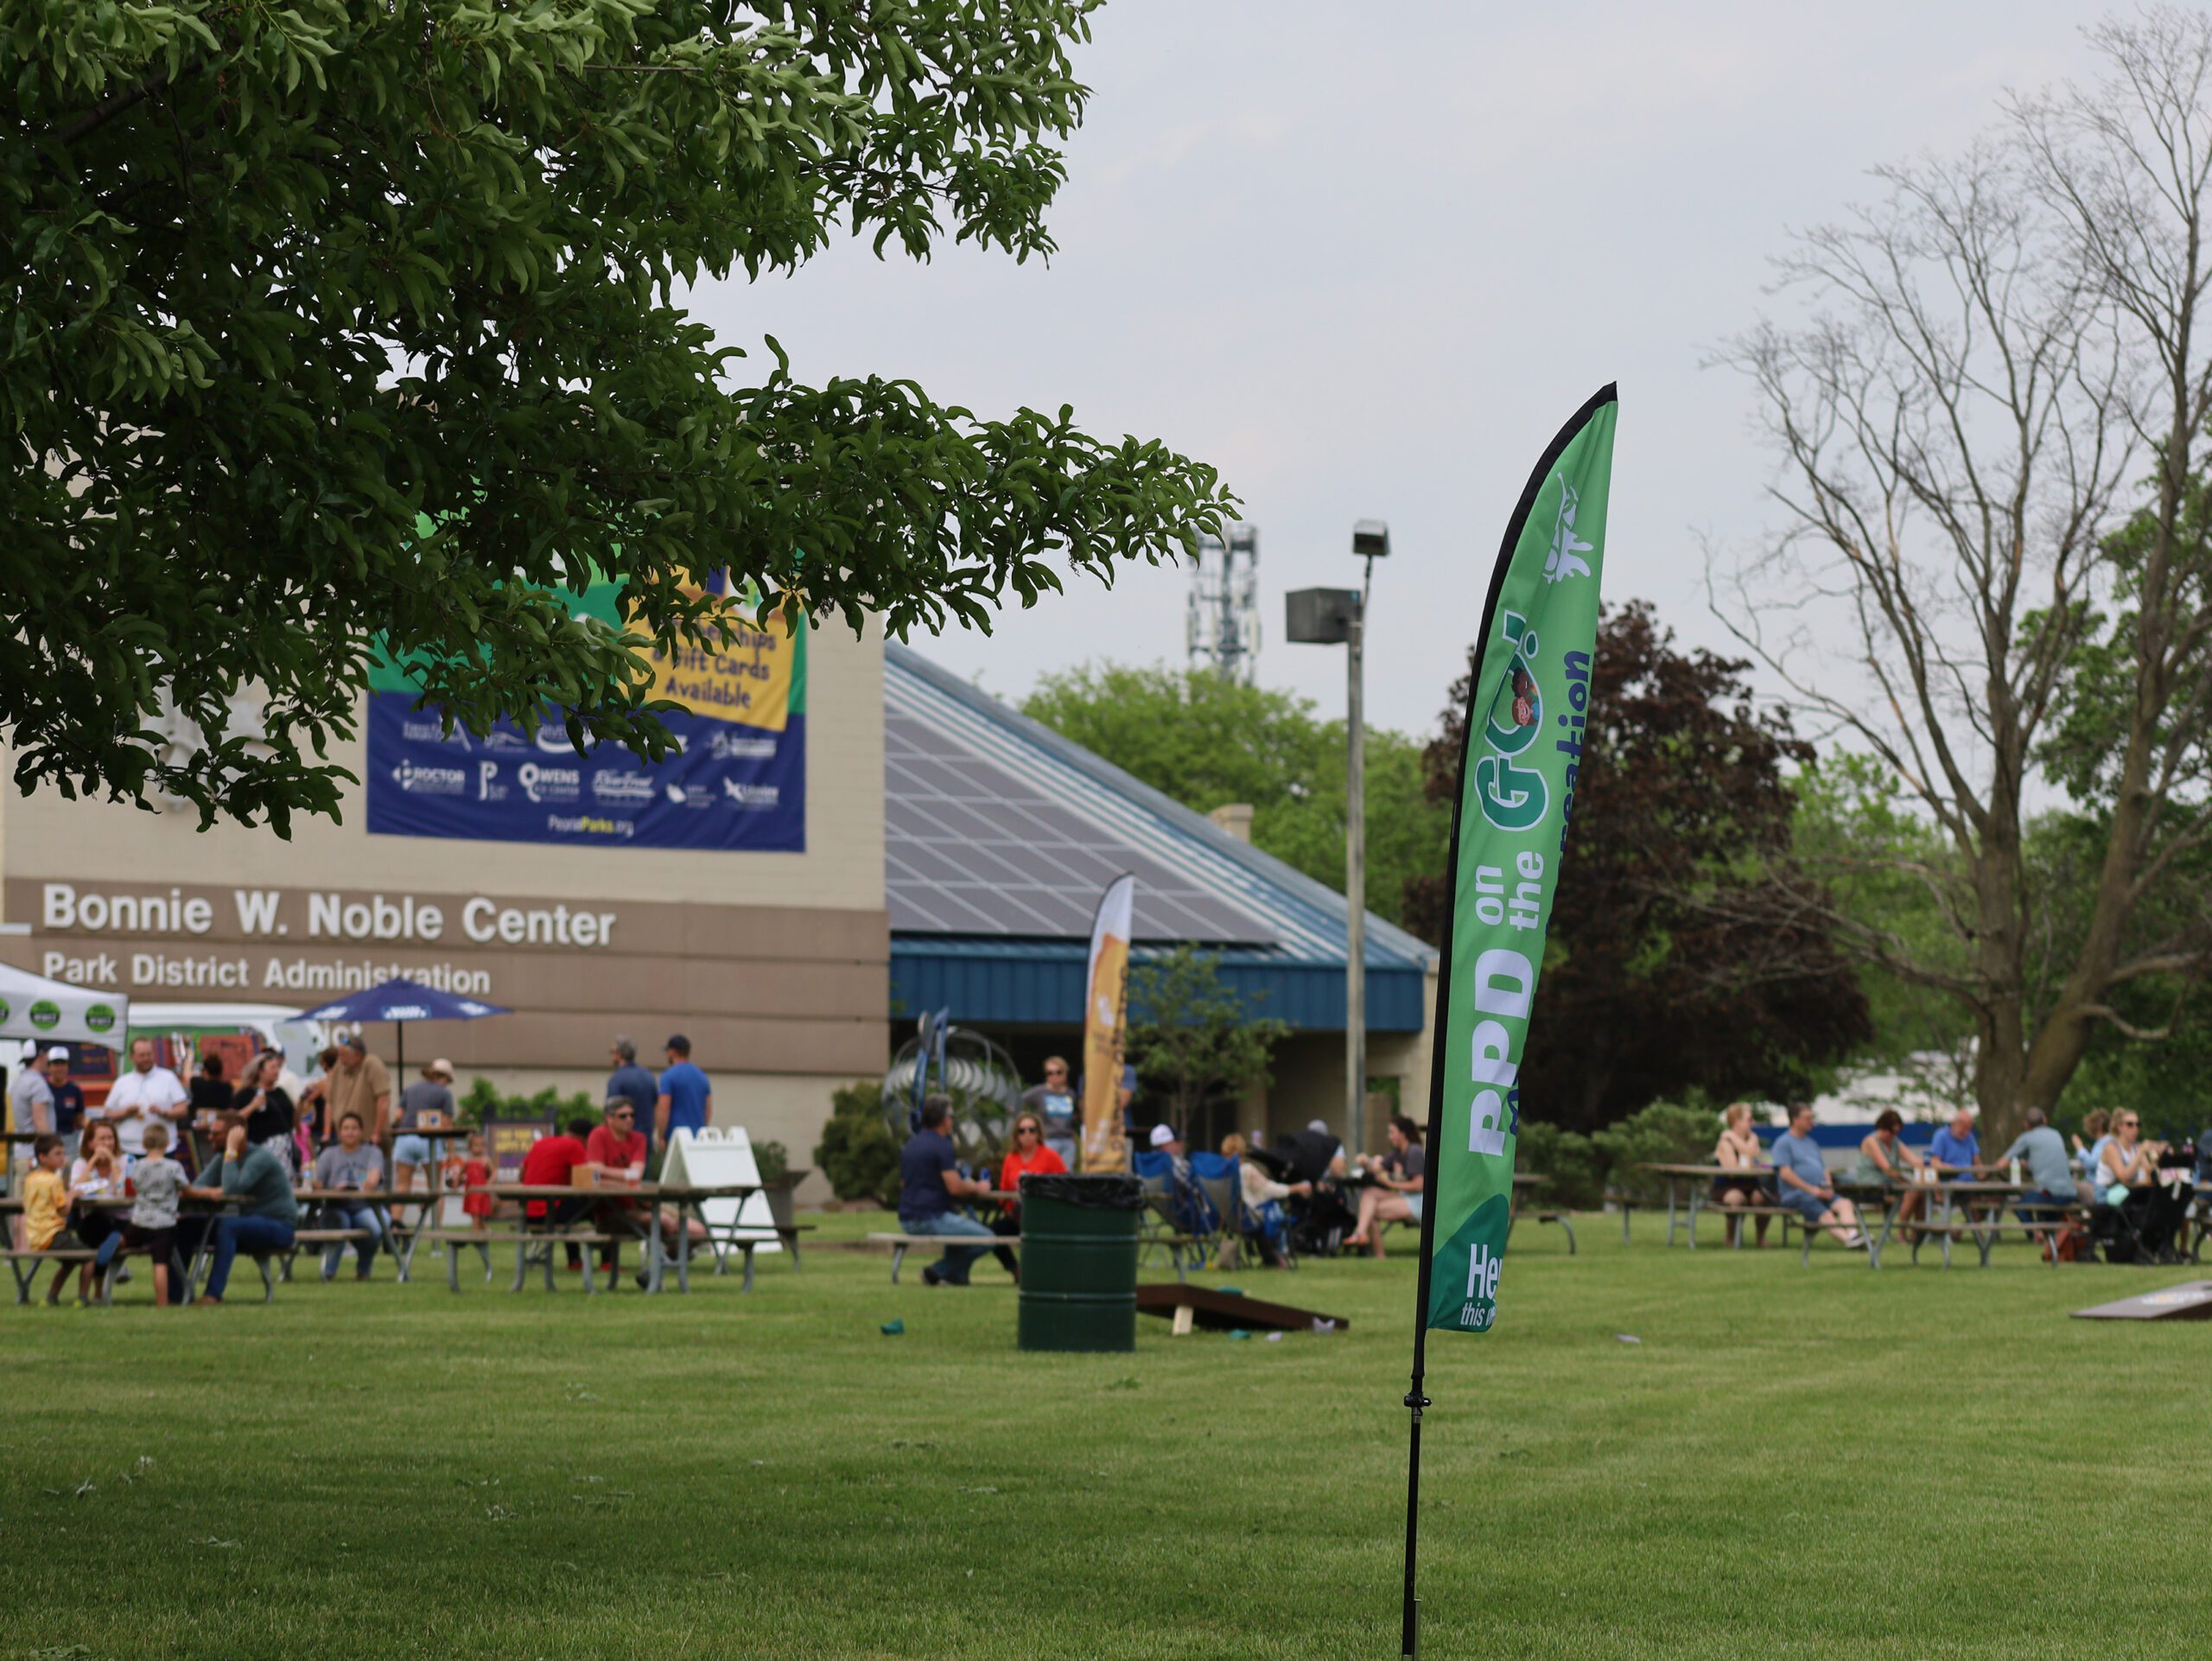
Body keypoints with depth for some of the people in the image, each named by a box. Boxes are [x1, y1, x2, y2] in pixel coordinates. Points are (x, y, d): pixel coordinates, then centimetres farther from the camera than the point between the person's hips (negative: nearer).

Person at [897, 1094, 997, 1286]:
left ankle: (955, 1276, 17)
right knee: (986, 1239, -7)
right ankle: (938, 1272, -4)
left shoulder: (911, 1143, 15)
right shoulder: (942, 1146, -12)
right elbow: (955, 1188, -17)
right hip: (930, 1218, -9)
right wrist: (978, 1189, 4)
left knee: (964, 1220, 32)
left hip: (907, 1219, 9)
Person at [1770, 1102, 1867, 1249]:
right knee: (1826, 1215, -31)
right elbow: (1785, 1173, -9)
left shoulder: (1811, 1143, 27)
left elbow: (1824, 1169, 27)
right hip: (1795, 1195, -6)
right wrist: (1812, 1190, -13)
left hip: (1819, 1192, 6)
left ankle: (1853, 1234, -47)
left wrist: (1828, 1188, 4)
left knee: (1845, 1204, -24)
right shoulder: (1783, 1142, 2)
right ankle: (1847, 1239, -50)